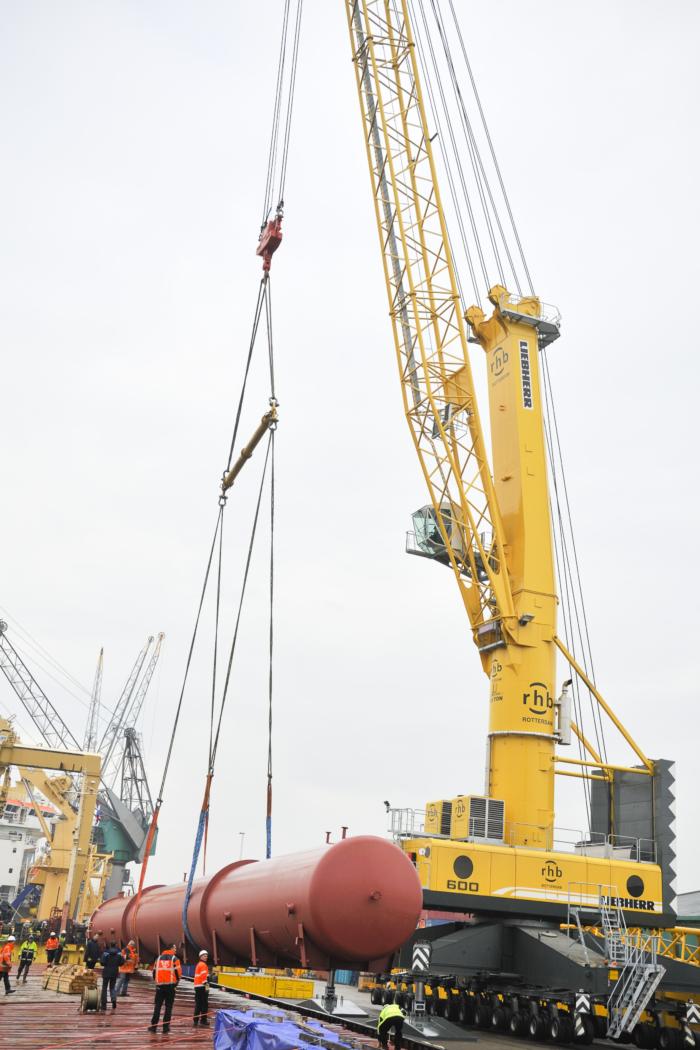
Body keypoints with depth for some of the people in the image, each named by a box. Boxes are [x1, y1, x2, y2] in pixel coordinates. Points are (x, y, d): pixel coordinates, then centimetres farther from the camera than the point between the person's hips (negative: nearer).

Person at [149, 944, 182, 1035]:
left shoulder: (159, 958, 9)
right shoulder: (174, 959, -3)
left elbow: (154, 971, 10)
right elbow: (178, 972, -5)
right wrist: (176, 981, 13)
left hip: (160, 985, 3)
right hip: (171, 985, -3)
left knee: (157, 1006, 9)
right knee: (168, 1007, 3)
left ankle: (154, 1026, 6)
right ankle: (165, 1028, 3)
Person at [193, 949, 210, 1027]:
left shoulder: (198, 964, 21)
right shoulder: (203, 965, -9)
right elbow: (204, 976, -19)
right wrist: (206, 985, -21)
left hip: (197, 986, 9)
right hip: (202, 986, -9)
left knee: (198, 1004, 12)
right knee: (205, 1003, -4)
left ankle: (196, 1020, 14)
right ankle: (203, 1020, -4)